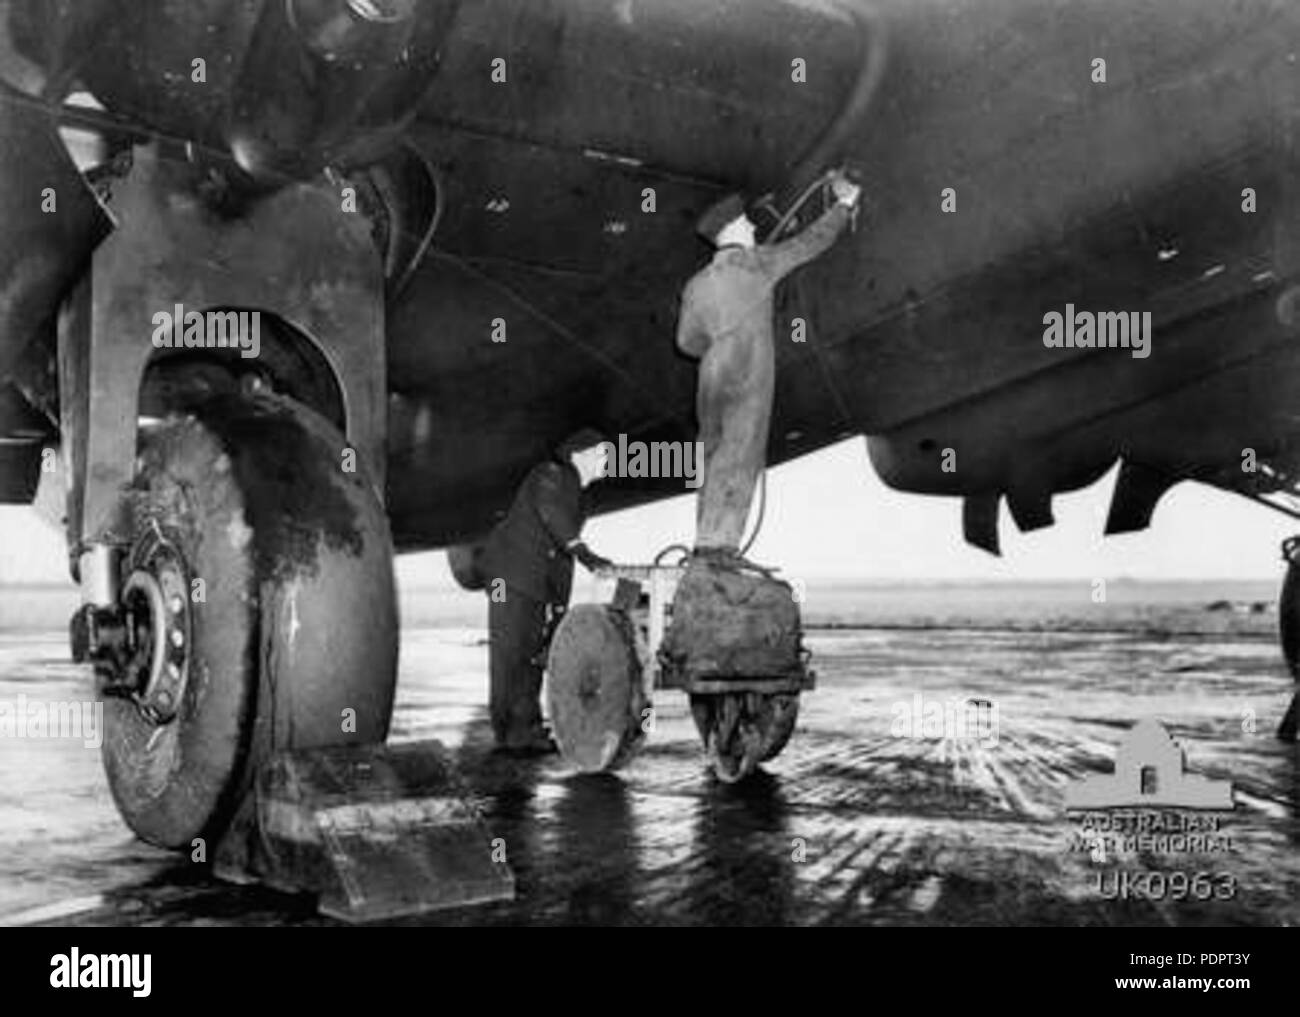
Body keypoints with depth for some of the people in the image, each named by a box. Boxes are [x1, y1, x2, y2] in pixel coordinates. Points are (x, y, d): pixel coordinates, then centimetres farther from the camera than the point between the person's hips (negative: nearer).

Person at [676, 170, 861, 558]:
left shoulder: (697, 284, 15)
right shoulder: (756, 262, 1)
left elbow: (687, 341, 14)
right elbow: (811, 243, 9)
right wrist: (845, 204, 22)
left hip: (712, 378, 6)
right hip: (749, 377, -6)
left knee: (716, 457, 10)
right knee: (739, 457, -8)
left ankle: (707, 543, 7)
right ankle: (718, 542, -16)